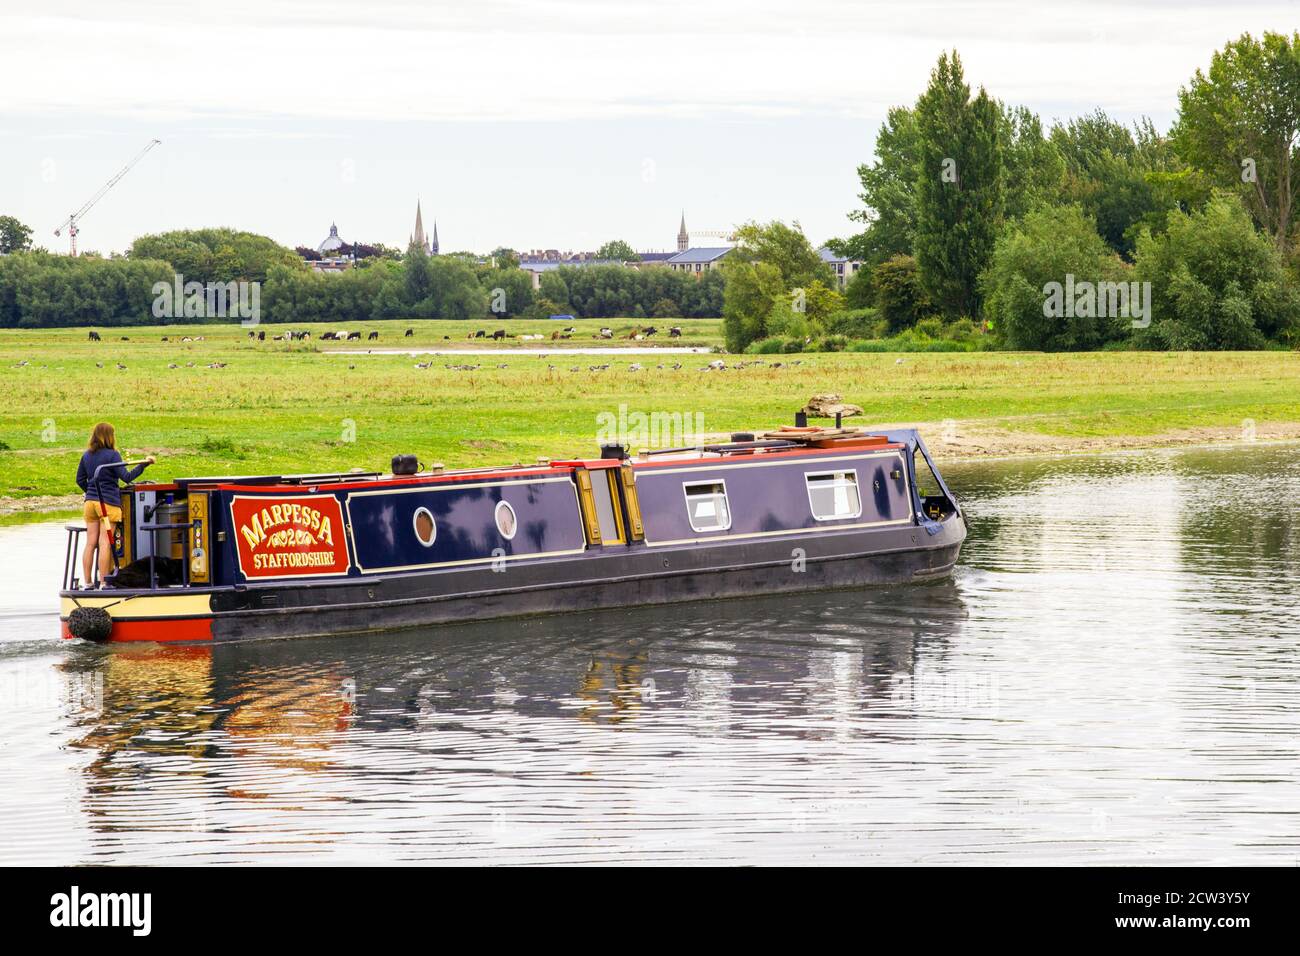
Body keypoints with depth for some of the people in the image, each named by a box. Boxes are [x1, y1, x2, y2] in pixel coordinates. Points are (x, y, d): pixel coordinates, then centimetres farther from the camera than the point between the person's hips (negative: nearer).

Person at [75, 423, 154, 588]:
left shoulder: (87, 455, 9)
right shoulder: (112, 455, -11)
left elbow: (80, 480, 15)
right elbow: (127, 477, -15)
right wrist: (144, 464, -11)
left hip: (90, 501, 6)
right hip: (108, 503, -6)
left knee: (90, 543, 8)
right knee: (105, 543, -5)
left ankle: (87, 582, 8)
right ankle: (103, 583, -6)